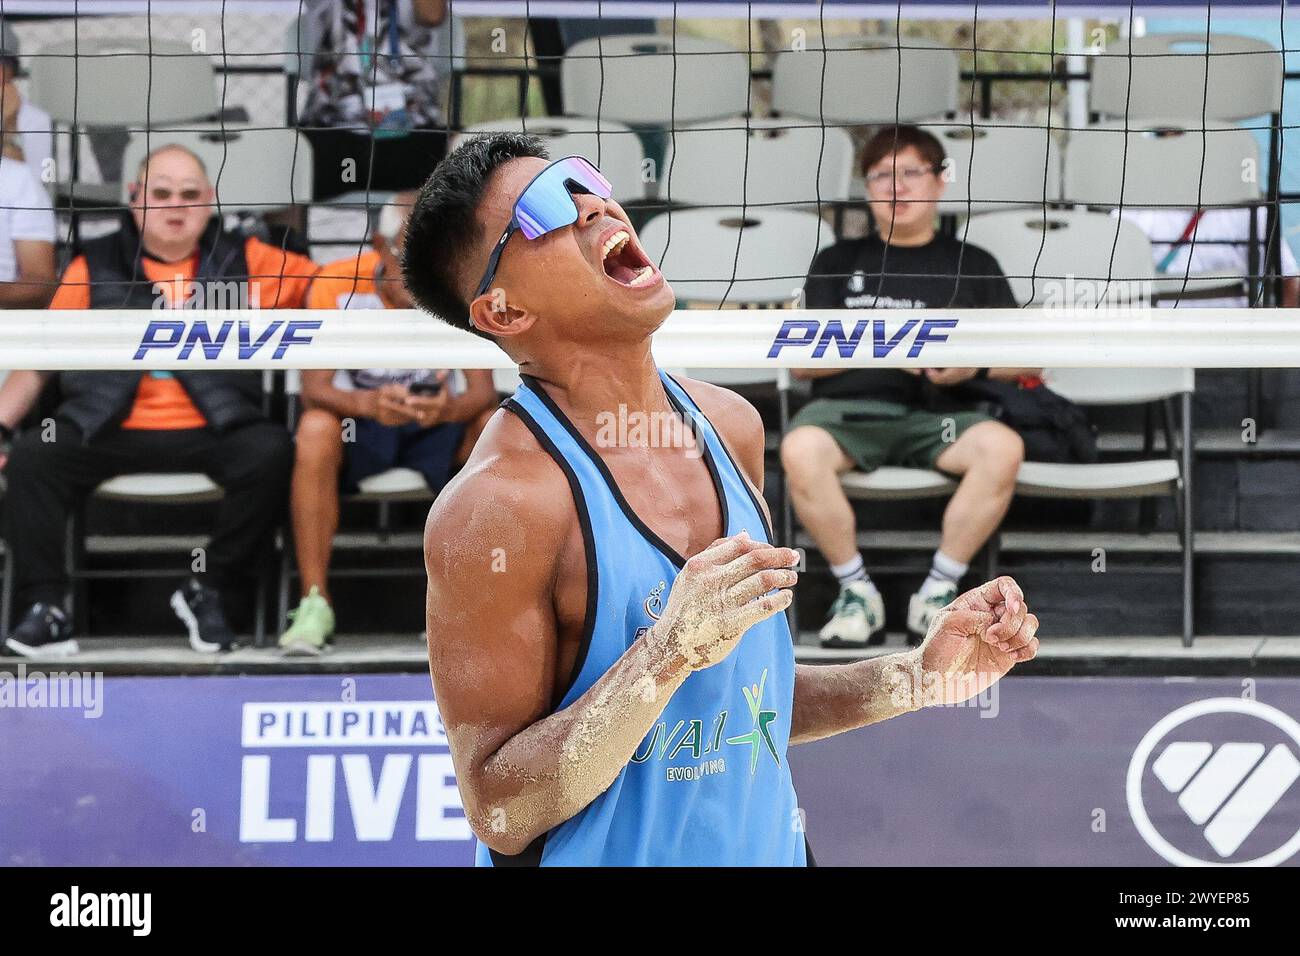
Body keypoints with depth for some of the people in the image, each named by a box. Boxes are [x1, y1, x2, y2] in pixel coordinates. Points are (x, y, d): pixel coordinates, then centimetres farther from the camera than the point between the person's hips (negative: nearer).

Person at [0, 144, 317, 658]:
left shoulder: (244, 262, 12)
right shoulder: (94, 268, 10)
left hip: (208, 435, 0)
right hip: (109, 435, 0)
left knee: (270, 451, -29)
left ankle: (205, 590, -12)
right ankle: (43, 608, -21)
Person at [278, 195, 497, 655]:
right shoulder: (335, 285, -17)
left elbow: (482, 392, -19)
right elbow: (314, 388, -23)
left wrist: (450, 408, -45)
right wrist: (369, 404, -46)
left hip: (438, 425, 2)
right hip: (357, 418, -2)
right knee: (315, 429, -35)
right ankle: (314, 604, -30)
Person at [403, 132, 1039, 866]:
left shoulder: (728, 426, 0)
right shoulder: (497, 508, -21)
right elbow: (500, 812, -21)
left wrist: (918, 678, 1)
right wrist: (672, 650, -28)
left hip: (767, 848, 6)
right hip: (605, 859, -6)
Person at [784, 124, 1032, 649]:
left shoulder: (972, 265, 21)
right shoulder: (839, 261, 22)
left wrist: (974, 365, -6)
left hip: (939, 413, 0)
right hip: (850, 407, 0)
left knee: (1003, 447, -34)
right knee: (800, 449, -36)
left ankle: (938, 591, -21)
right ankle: (856, 591, -20)